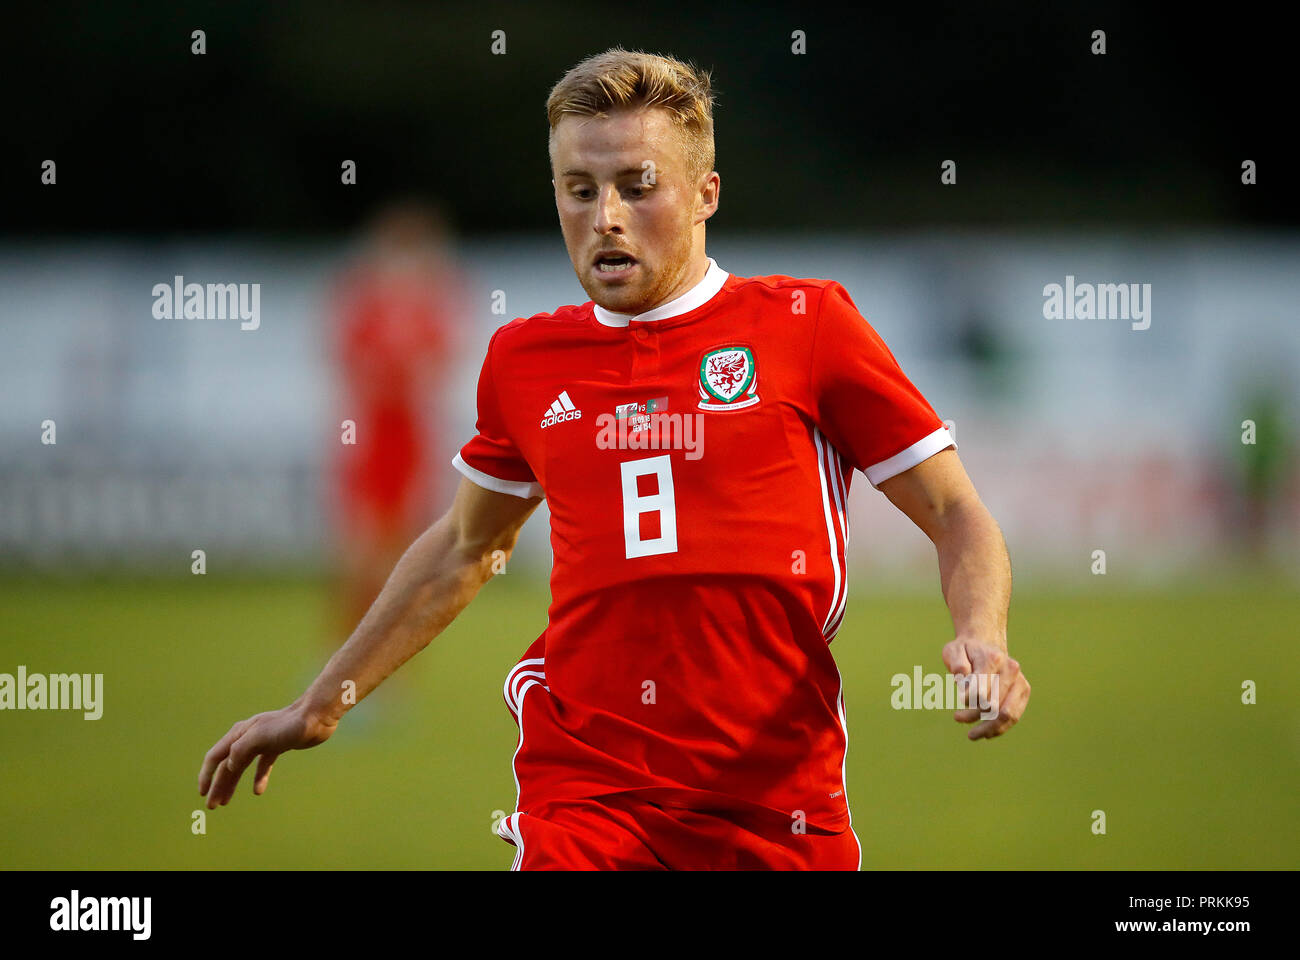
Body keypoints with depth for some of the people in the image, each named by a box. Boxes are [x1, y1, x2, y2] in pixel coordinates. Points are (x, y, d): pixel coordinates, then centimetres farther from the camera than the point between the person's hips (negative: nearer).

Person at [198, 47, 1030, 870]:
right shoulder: (525, 360, 12)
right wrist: (316, 709, 33)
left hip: (777, 805, -1)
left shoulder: (807, 326, 2)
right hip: (582, 797, 1)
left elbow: (956, 515, 4)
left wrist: (982, 639, -16)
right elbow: (463, 551, 28)